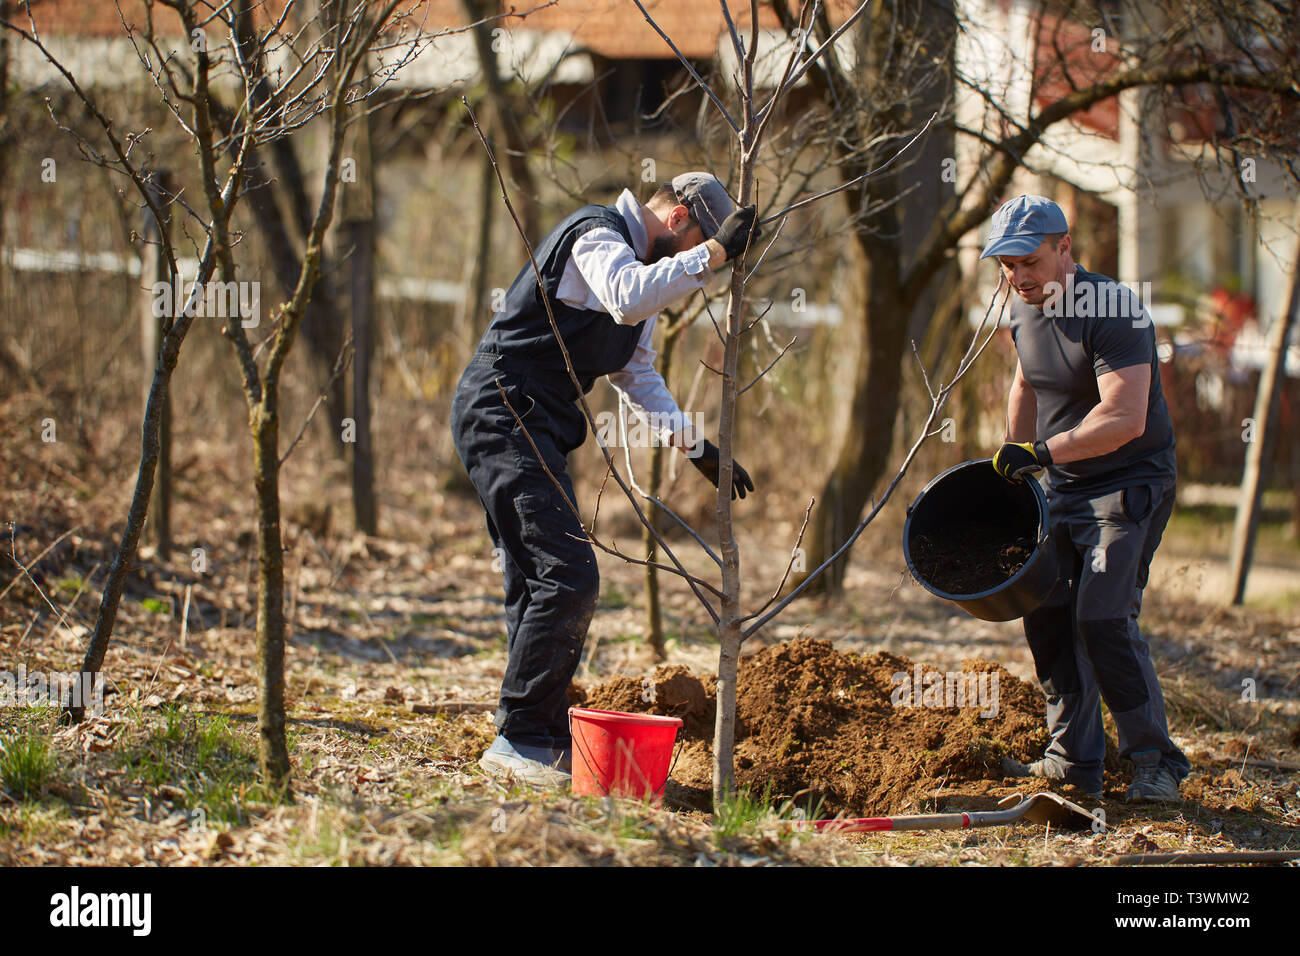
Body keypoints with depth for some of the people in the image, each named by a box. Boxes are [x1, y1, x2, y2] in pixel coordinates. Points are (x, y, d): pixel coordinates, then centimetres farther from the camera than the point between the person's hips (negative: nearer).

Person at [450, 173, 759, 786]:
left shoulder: (645, 265, 21)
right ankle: (519, 741, -11)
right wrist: (715, 252, -30)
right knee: (567, 578, -15)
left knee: (537, 584, 12)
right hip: (499, 413, -11)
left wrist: (695, 447, 17)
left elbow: (637, 378, 26)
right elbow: (629, 297, -33)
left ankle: (544, 740, 17)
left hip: (531, 429, 11)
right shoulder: (597, 234, -10)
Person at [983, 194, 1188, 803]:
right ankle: (1074, 762, 14)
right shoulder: (1025, 310, 5)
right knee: (1047, 615, 4)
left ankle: (1155, 763, -7)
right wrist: (1012, 463, 22)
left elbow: (1125, 418, -31)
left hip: (1131, 484, -8)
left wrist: (1045, 451, -37)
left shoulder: (1113, 313, -22)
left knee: (1103, 618, -17)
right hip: (1063, 487, 8)